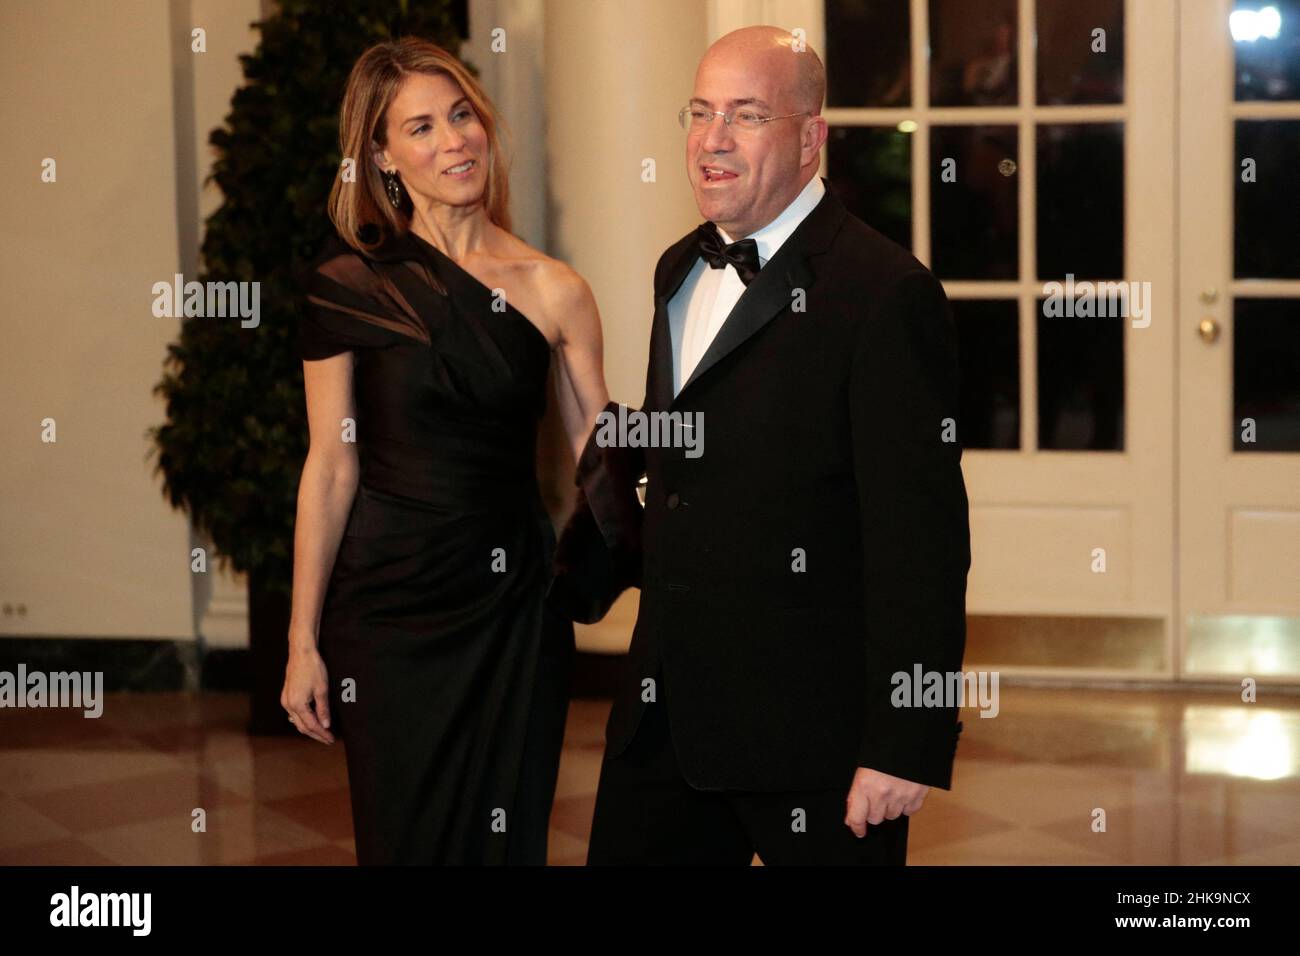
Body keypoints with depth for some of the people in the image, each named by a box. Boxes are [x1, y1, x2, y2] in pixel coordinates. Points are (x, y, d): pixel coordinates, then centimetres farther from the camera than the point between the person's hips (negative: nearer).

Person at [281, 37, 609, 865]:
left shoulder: (554, 292, -1)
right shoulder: (347, 285, -4)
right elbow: (331, 468, -1)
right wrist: (303, 642, -1)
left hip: (517, 605, 1)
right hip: (388, 601, -1)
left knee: (509, 835, 8)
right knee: (404, 835, 8)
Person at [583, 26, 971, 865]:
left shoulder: (884, 292, -15)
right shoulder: (681, 271, 11)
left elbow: (921, 537, -17)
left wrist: (906, 746, -19)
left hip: (810, 733, -7)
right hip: (666, 714, 7)